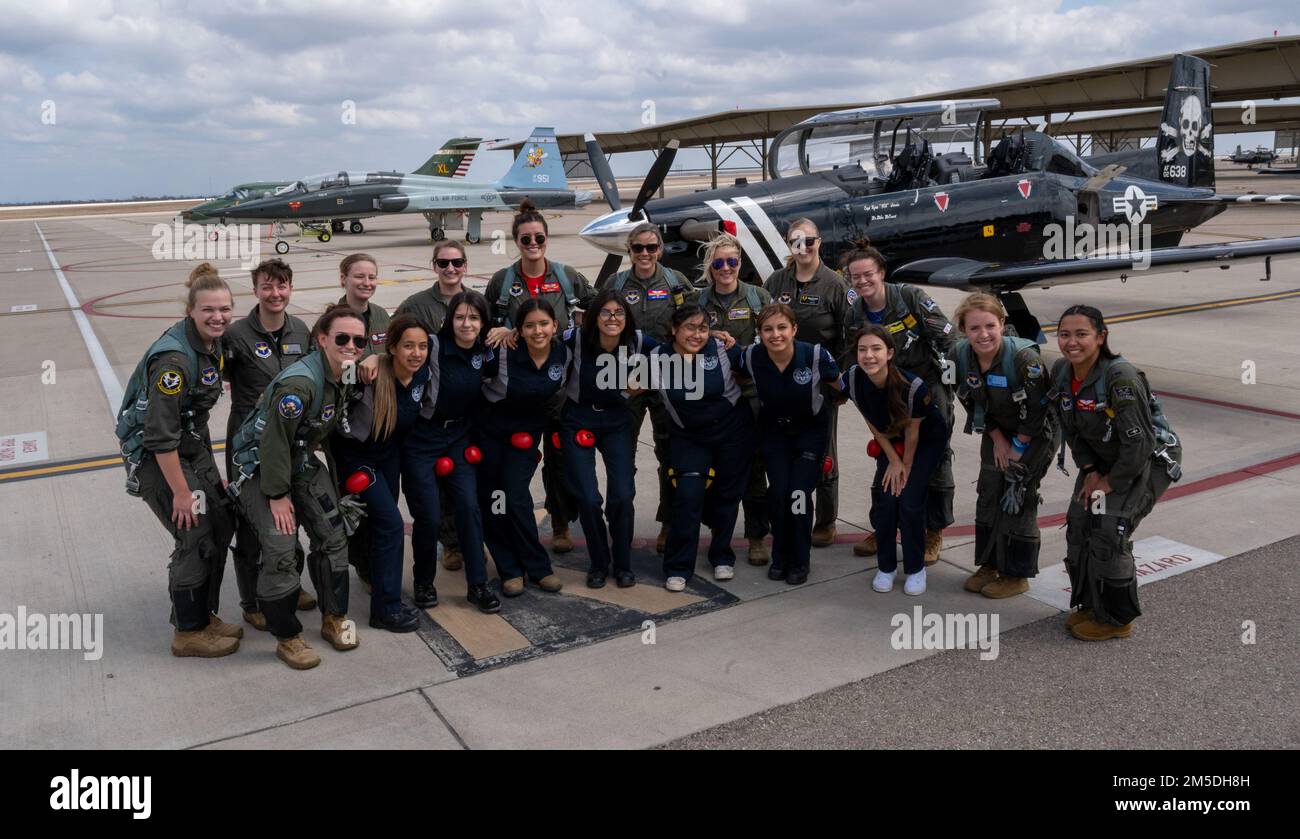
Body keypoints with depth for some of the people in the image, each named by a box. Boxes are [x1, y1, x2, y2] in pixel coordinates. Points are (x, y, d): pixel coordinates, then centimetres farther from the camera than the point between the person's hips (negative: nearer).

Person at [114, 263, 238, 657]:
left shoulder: (212, 342, -1)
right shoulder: (174, 358, -28)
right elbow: (161, 435, -27)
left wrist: (205, 456, 19)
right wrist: (180, 492, -23)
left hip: (192, 444, 9)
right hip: (153, 454, -9)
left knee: (222, 525, 11)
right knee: (196, 538, -5)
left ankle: (204, 614, 27)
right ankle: (188, 632, 12)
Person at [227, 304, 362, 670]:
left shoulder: (345, 375, -6)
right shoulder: (299, 382, -32)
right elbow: (275, 441, -26)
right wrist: (278, 494, -20)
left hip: (302, 461, 8)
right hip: (261, 466, -8)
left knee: (333, 536, 7)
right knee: (280, 551, -12)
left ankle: (334, 618, 23)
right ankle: (287, 638, 5)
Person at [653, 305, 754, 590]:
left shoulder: (722, 348, -16)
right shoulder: (657, 358, -14)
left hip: (732, 430, 1)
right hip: (688, 436, 0)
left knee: (726, 495, 11)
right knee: (689, 495, -13)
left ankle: (722, 557, 33)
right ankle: (678, 568, 2)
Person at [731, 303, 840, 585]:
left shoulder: (815, 355, -26)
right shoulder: (751, 357, -21)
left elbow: (842, 384, -7)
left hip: (811, 429, -2)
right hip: (773, 430, 2)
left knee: (799, 492, -11)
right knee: (778, 491, -9)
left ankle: (800, 562, 10)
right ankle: (780, 556, 15)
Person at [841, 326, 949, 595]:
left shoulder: (914, 386, -37)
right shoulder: (853, 379, -25)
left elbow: (913, 432, -20)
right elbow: (872, 424, -9)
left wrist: (906, 467, -6)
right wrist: (893, 460, -6)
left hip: (927, 441, -3)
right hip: (890, 440, 3)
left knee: (910, 502, -11)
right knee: (885, 500, -7)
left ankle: (916, 568, 10)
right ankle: (886, 567, 13)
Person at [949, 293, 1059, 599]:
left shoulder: (1024, 357, -34)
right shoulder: (959, 356, -18)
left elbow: (1038, 409, -24)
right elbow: (970, 401, -4)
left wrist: (1019, 447, -15)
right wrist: (998, 439, -4)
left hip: (1037, 432, -5)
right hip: (997, 430, 5)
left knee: (1017, 498, -5)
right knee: (988, 493, 8)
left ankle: (1017, 575, 9)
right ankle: (990, 564, 24)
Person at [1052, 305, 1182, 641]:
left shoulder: (1121, 377, -32)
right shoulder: (1061, 372, -10)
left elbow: (1140, 441, -29)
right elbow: (1070, 428, 3)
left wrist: (1112, 482, -18)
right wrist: (1089, 471, -5)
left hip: (1150, 459, -7)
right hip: (1103, 459, 7)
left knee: (1109, 531, -13)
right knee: (1078, 523, 2)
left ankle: (1117, 619, 6)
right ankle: (1091, 604, 21)